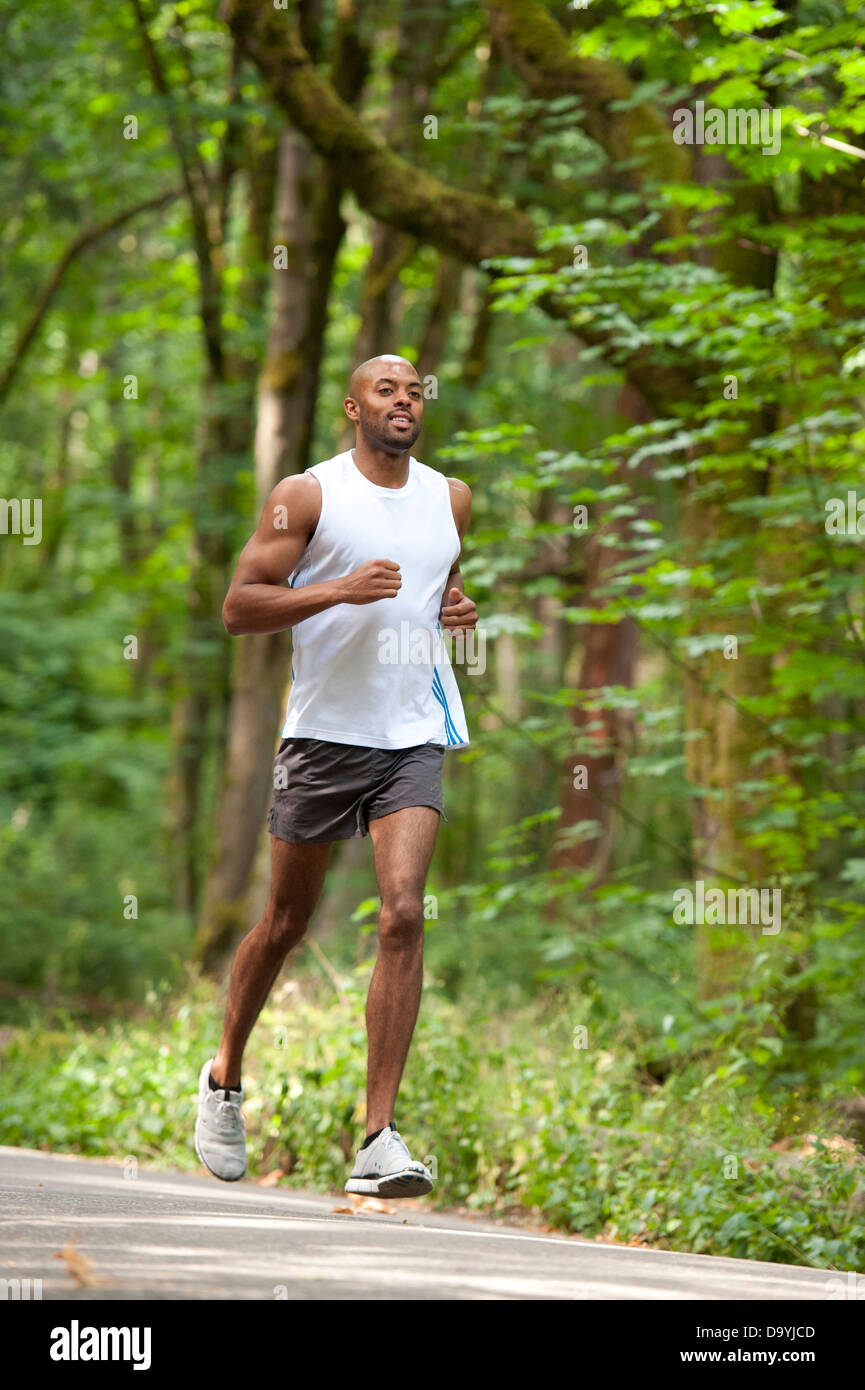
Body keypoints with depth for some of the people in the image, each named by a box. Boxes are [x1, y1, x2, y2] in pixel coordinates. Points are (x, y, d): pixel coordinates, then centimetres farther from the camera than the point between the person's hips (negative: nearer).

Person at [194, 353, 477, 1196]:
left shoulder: (450, 499, 11)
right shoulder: (308, 496, -3)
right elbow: (238, 607, -7)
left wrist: (456, 608, 8)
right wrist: (340, 590, -19)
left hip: (414, 739, 3)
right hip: (323, 733, -2)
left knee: (403, 915, -14)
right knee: (286, 923, 9)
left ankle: (378, 1141, -15)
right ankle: (225, 1077, 36)